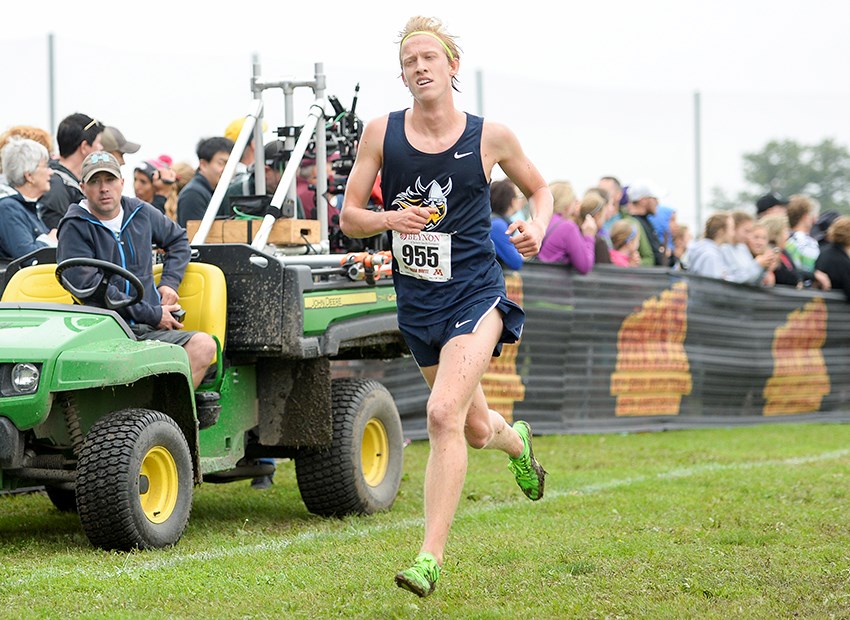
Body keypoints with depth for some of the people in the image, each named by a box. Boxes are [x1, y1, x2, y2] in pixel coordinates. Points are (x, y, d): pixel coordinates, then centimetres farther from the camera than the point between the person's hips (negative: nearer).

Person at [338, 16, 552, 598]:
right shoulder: (382, 133, -1)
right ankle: (515, 440, 56)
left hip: (475, 293, -4)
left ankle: (431, 557, -20)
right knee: (475, 428, 17)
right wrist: (391, 219, -18)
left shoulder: (490, 136, -4)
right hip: (418, 303, 4)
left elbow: (540, 188, 13)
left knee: (444, 414, -23)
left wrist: (537, 228, -7)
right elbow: (349, 218, 2)